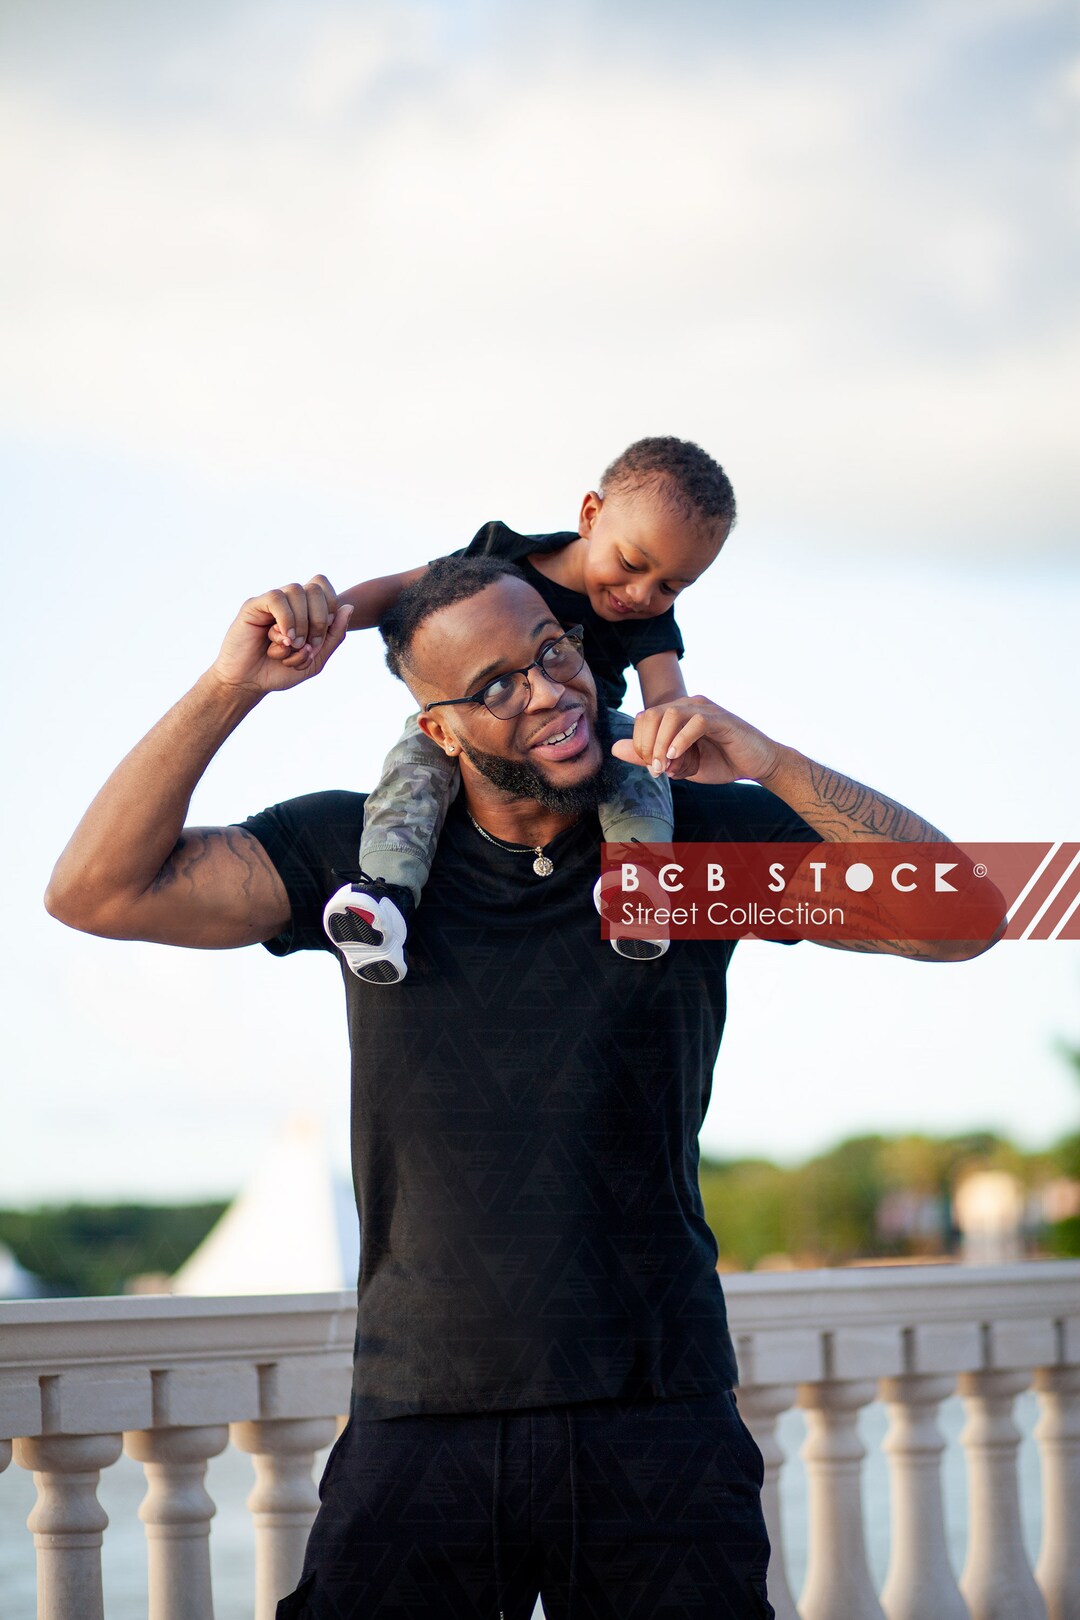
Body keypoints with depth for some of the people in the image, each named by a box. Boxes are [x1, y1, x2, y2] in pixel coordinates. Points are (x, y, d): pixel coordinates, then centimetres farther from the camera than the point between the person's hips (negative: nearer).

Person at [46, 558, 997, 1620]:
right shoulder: (361, 854, 5)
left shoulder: (697, 836, 4)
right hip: (418, 1428, 0)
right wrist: (228, 688, -9)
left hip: (656, 1426, 0)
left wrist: (767, 765, -14)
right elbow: (97, 892, -1)